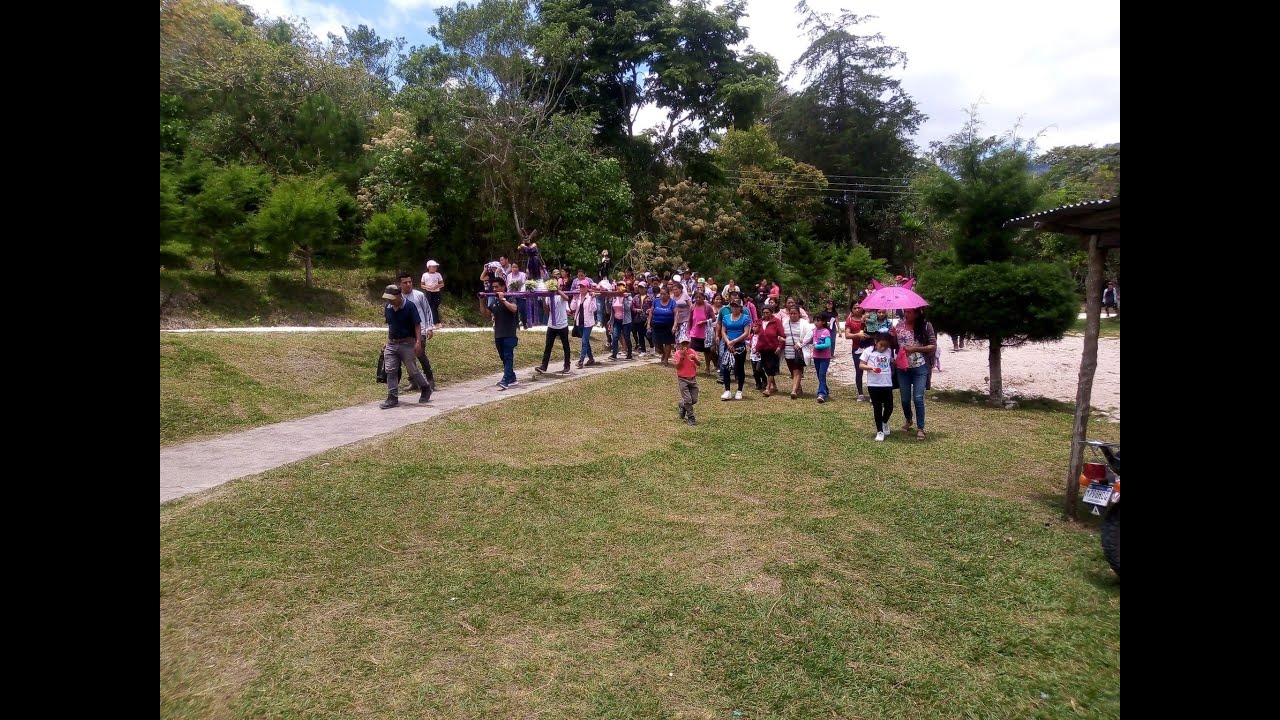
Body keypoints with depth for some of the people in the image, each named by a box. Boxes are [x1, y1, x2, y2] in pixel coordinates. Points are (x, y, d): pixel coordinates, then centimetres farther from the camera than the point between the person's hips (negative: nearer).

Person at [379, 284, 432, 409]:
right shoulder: (387, 307, 5)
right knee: (390, 371, 0)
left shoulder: (409, 307, -13)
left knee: (412, 370, 3)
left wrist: (418, 342, -20)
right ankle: (392, 398, 6)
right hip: (391, 344, 5)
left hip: (407, 343, -5)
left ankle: (426, 388, 26)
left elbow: (417, 325, -12)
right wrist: (387, 341, 17)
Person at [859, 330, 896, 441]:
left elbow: (893, 363, 19)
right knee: (877, 408, 6)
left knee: (889, 407, 6)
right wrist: (871, 367, -22)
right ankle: (879, 431, 18)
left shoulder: (889, 351, 5)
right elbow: (860, 365, -5)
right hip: (873, 385, -3)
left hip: (887, 384, 3)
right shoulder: (868, 351, -5)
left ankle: (884, 422, 37)